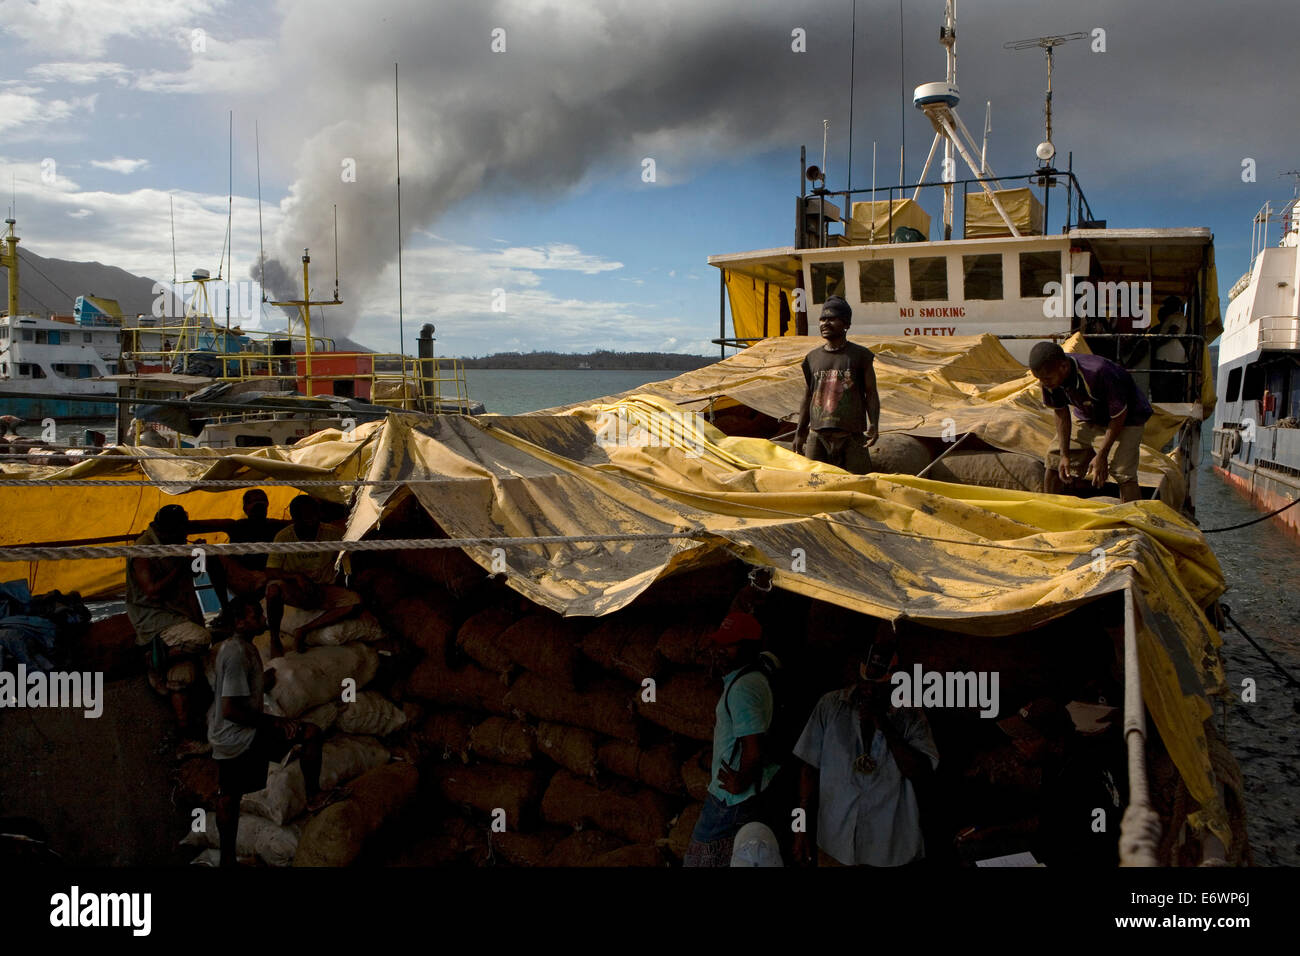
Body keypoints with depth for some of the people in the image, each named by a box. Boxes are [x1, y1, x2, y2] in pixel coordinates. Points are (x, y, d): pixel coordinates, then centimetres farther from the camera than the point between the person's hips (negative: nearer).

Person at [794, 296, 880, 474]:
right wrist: (800, 432, 13)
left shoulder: (861, 355, 5)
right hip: (817, 435, 3)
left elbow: (871, 393, 3)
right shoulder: (812, 358, 13)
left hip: (852, 434, -3)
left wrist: (874, 425, -11)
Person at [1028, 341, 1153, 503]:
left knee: (1124, 473, -22)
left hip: (1125, 419, -6)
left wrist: (1102, 455, -22)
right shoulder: (1050, 377, -22)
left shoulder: (1097, 373, -40)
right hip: (1086, 418, 6)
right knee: (1053, 460, 2)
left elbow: (1119, 415, -26)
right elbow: (1061, 414, -5)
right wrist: (1065, 455, -8)